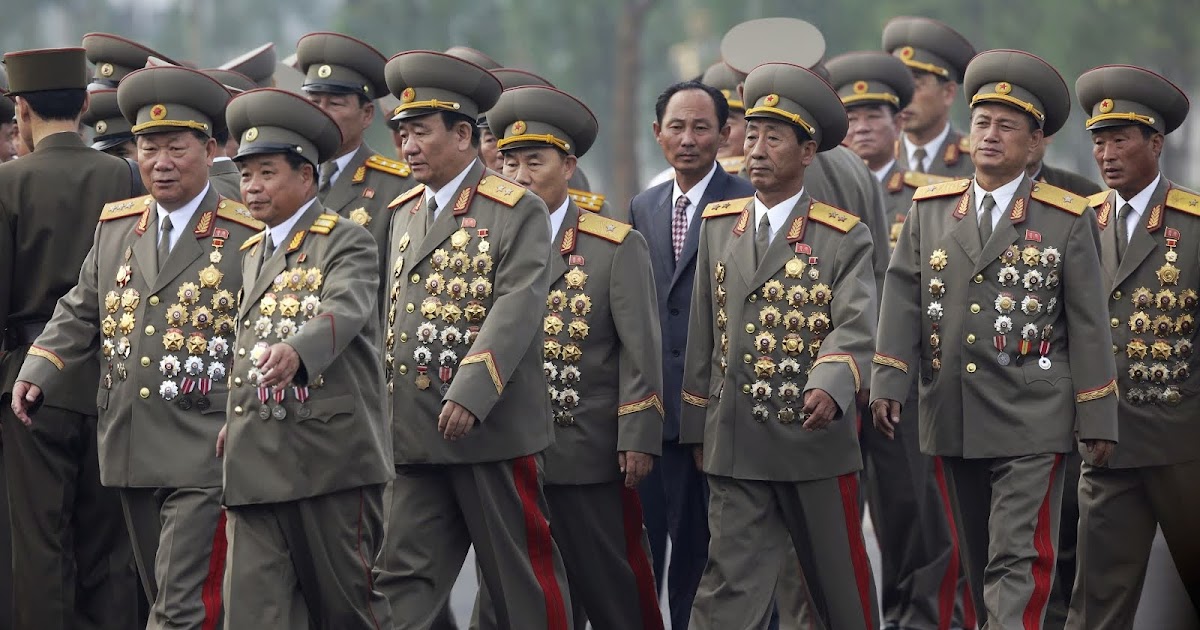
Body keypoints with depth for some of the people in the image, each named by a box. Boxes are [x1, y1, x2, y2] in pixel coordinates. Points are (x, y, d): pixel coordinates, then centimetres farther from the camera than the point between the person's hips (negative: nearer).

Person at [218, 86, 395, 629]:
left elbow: (344, 311, -21)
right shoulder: (253, 252, 21)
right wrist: (236, 421, 12)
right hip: (255, 463, 6)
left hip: (330, 455, -6)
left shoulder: (348, 243, -2)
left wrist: (296, 353, -41)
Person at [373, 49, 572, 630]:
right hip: (415, 432, 6)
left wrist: (471, 395, -26)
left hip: (492, 427, -6)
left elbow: (516, 309, -16)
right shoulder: (403, 213, 16)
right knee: (403, 579, 0)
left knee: (523, 578, 2)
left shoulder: (519, 212, -5)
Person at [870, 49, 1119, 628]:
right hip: (952, 421, 4)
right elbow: (903, 298, 4)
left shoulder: (1068, 220, 0)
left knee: (1018, 559, -11)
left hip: (1030, 422, -4)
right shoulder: (930, 209, 9)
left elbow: (1088, 325, 0)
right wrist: (888, 383, -7)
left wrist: (1098, 419, -2)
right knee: (976, 559, 12)